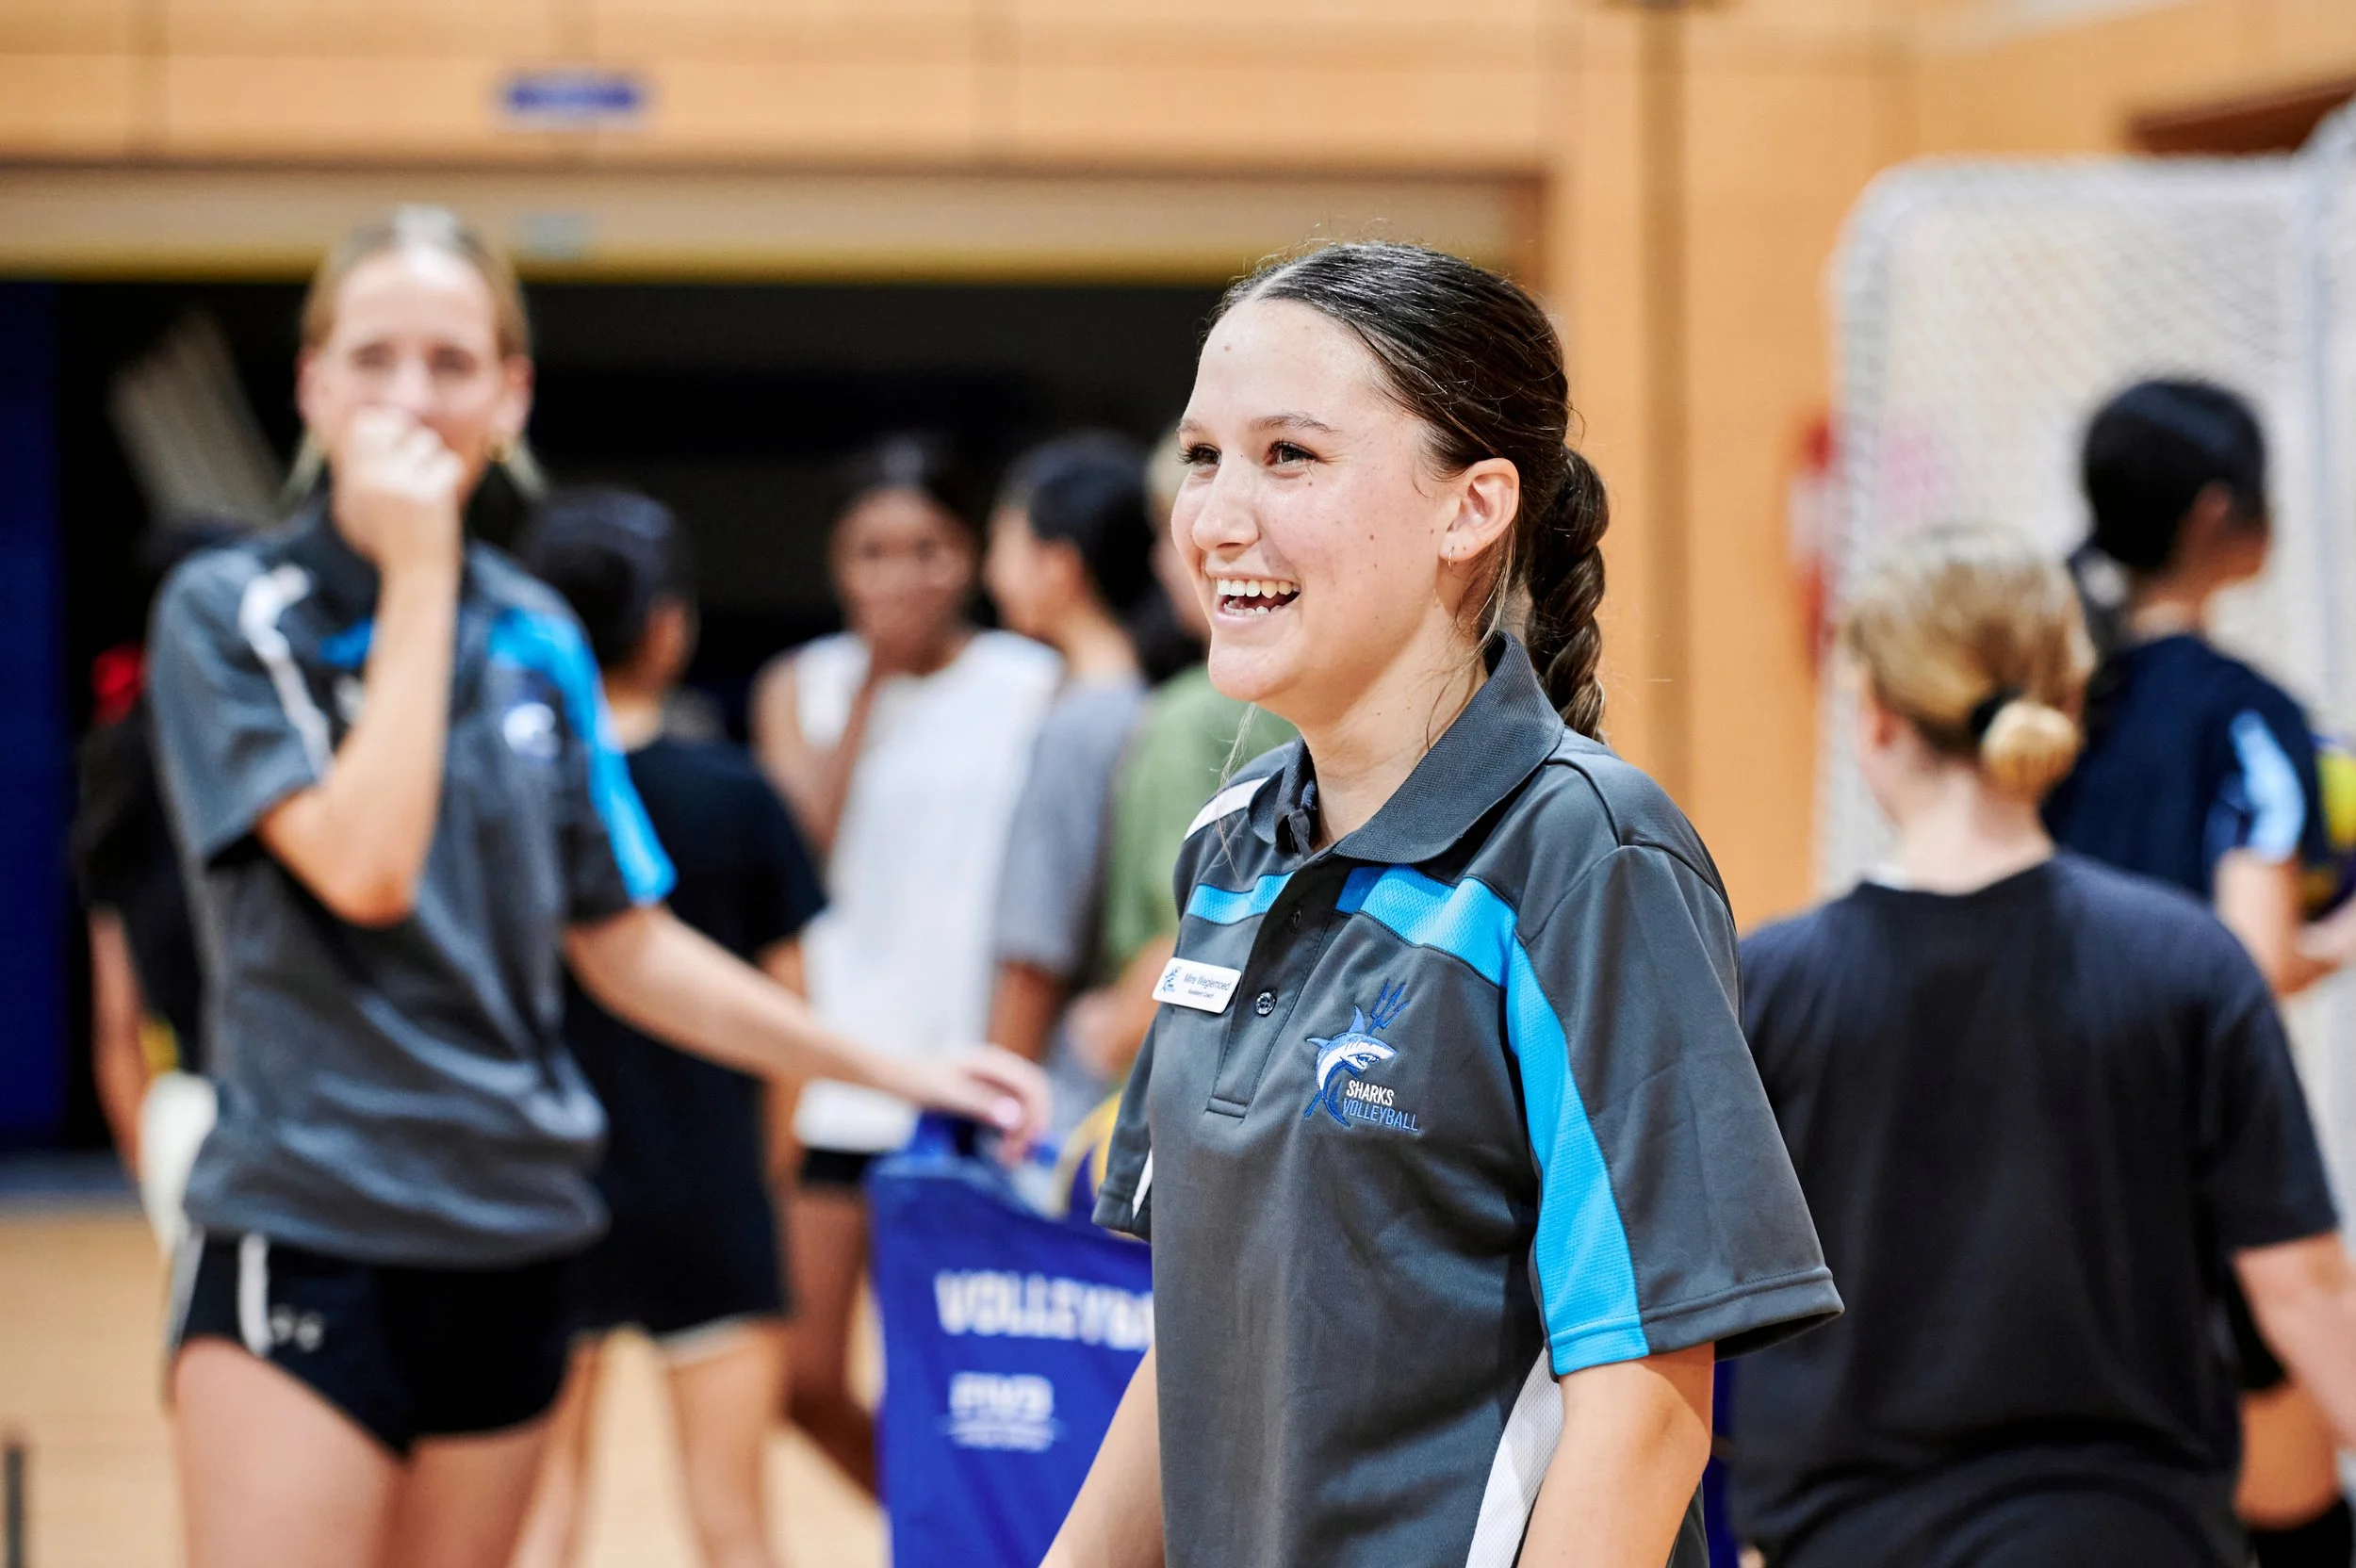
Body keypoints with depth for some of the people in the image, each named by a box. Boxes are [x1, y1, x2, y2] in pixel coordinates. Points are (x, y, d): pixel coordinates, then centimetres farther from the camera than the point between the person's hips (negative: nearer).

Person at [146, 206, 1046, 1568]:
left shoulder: (539, 640, 10)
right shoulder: (231, 614, -5)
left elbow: (627, 946, 17)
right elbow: (361, 867, -19)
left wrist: (893, 1070, 14)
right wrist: (416, 579, -13)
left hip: (513, 1241, 5)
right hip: (303, 1237, -5)